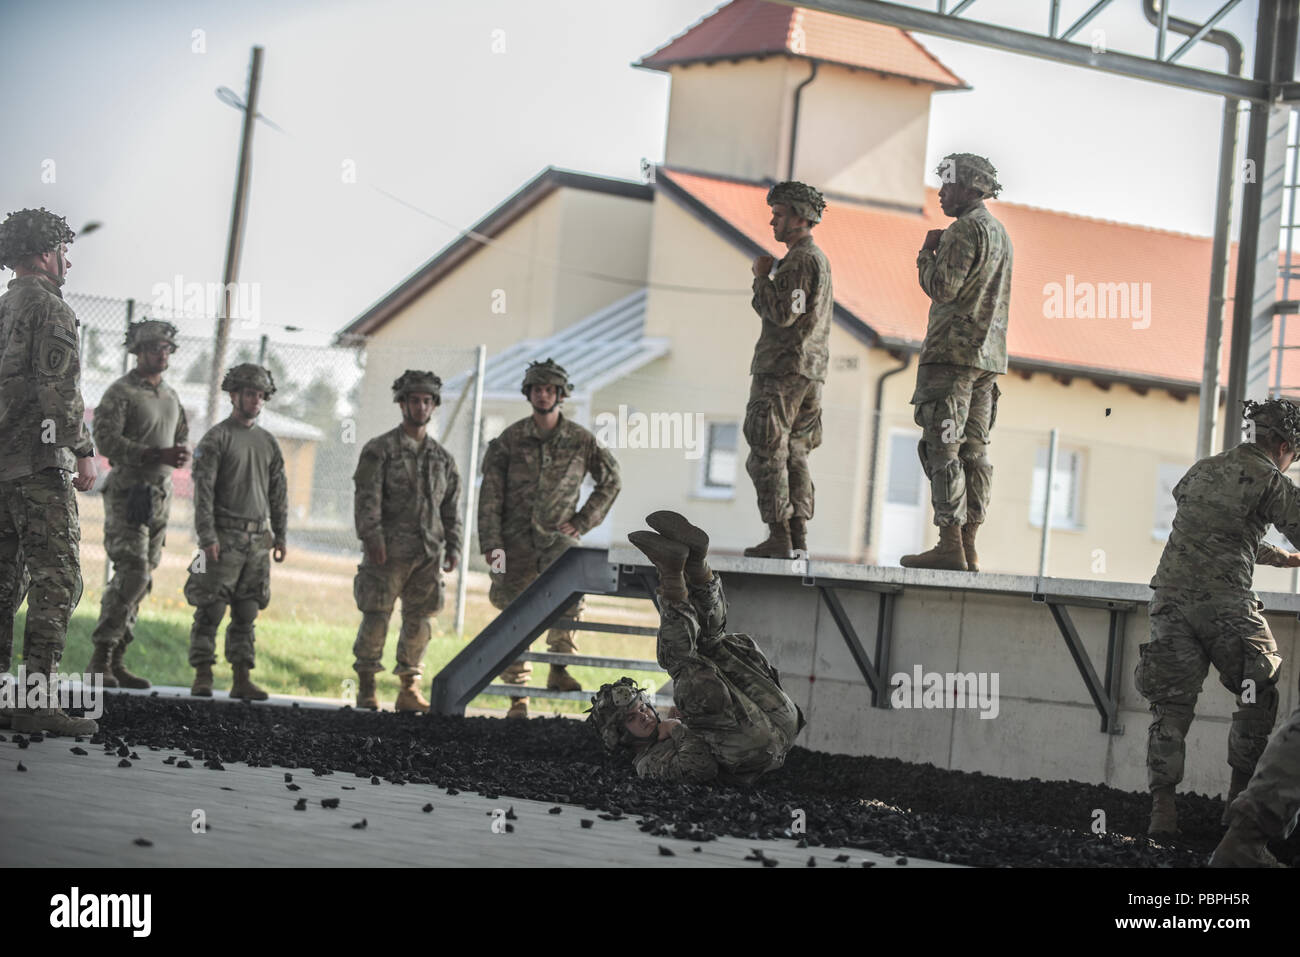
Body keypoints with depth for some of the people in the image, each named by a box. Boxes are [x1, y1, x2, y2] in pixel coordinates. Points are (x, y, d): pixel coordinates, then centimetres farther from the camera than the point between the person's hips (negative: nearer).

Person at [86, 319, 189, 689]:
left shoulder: (171, 396, 16)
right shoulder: (121, 392, -6)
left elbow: (182, 436, 27)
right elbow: (106, 439, -17)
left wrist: (182, 455, 1)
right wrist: (157, 455, -25)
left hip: (160, 493, 7)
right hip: (128, 491, -7)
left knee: (142, 579, 6)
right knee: (132, 573, -17)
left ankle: (116, 660, 10)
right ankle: (100, 657, -11)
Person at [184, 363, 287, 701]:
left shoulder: (269, 442, 15)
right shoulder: (216, 438, -3)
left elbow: (279, 492, 19)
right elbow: (203, 491, -9)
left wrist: (280, 535, 13)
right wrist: (208, 537, -16)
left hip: (258, 539, 5)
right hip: (225, 537, -5)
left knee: (247, 613, 6)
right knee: (210, 611, -6)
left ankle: (241, 679, 8)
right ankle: (202, 676, -2)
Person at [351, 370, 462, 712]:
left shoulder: (443, 458, 17)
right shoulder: (380, 449, 2)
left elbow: (451, 507, 18)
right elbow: (367, 497, -7)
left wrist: (453, 547, 9)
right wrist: (372, 537, -17)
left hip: (428, 553, 4)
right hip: (389, 550, -4)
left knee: (419, 620, 4)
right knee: (376, 617, -4)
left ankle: (410, 689, 10)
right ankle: (366, 688, 4)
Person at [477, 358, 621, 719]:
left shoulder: (581, 440, 4)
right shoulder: (509, 440, 2)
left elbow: (611, 482, 15)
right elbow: (490, 494, 0)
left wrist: (582, 522, 4)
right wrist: (491, 543, -10)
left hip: (556, 534, -1)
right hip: (516, 537, 1)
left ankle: (558, 668, -25)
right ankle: (518, 697, 9)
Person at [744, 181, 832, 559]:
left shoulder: (801, 261, -13)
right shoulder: (819, 259, 20)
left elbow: (782, 314, -20)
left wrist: (761, 276, -11)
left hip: (783, 370, -10)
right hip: (811, 371, 10)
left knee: (768, 454, -7)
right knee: (794, 456, 10)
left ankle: (779, 537, -9)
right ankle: (798, 538, 8)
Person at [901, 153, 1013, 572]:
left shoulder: (966, 228, -11)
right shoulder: (999, 232, 20)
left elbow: (943, 287, -18)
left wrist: (927, 252, -2)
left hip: (954, 353, -9)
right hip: (989, 356, 9)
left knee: (942, 448, -9)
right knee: (975, 449, 7)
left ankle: (950, 546, -14)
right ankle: (969, 547, 6)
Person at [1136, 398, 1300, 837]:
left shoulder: (1201, 471, 21)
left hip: (1170, 598, 5)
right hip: (1224, 602, -5)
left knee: (1171, 704, 6)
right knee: (1257, 700, 13)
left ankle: (1162, 806, -4)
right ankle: (1242, 797, 15)